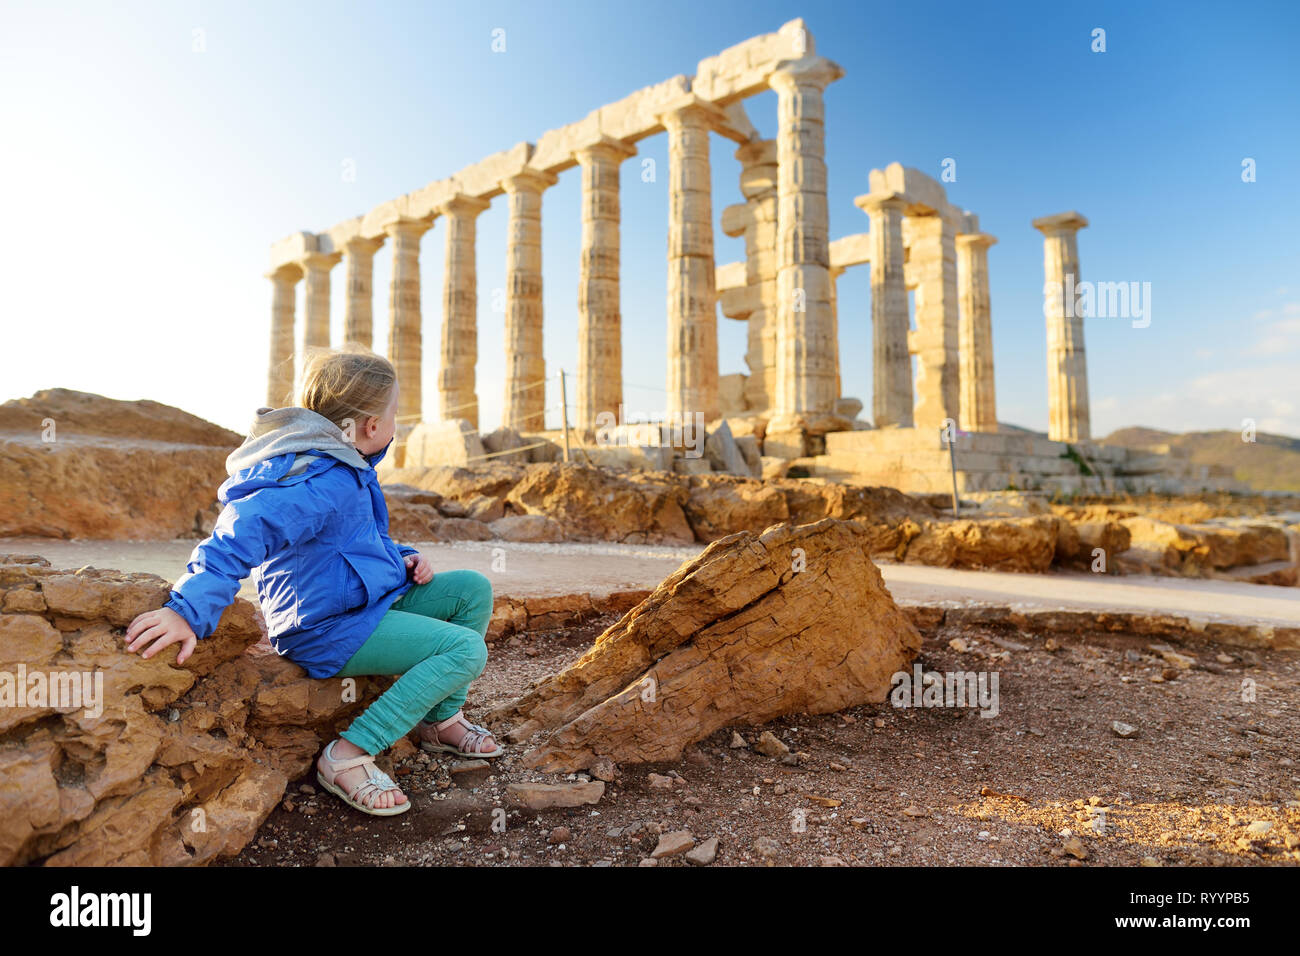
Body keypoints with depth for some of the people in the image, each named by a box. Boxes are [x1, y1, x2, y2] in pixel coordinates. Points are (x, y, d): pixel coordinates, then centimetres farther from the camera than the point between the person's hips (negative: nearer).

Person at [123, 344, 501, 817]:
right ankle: (349, 755, -14)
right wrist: (189, 609, -48)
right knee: (466, 650, -20)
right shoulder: (322, 484, -25)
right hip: (329, 631, -10)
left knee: (473, 589, 7)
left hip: (365, 602, 10)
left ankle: (441, 719, 16)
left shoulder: (346, 470, 11)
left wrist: (403, 559, 8)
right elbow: (245, 530, -39)